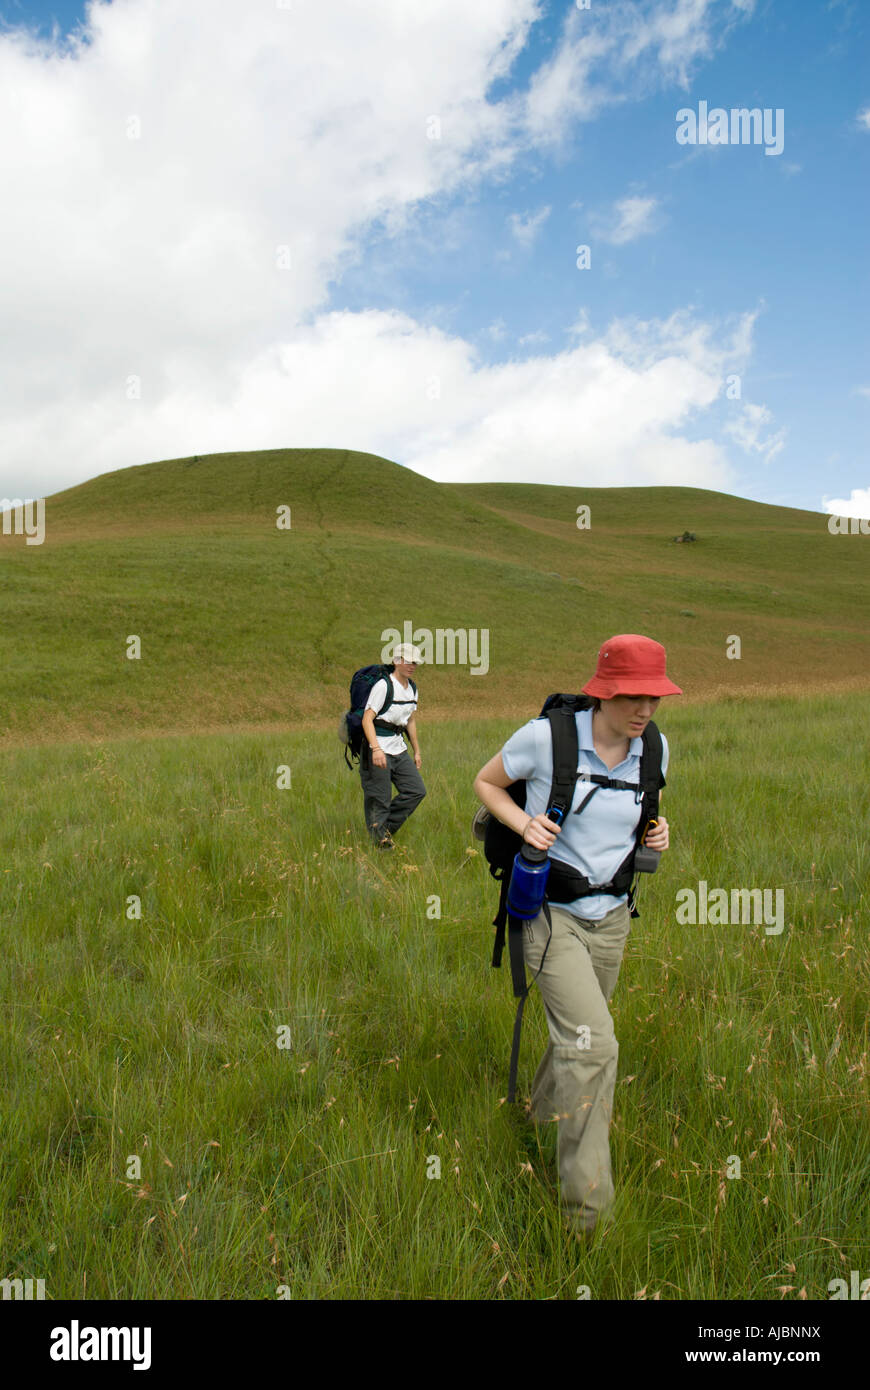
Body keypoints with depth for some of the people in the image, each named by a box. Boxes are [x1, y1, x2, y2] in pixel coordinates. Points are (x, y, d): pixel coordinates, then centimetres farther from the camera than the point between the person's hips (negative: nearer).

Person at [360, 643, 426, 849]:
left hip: (399, 749, 8)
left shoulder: (411, 689, 11)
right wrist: (376, 749, -31)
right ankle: (378, 837, 12)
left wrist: (417, 751, 23)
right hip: (377, 748, -8)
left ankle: (386, 827, 15)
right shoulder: (383, 686, -14)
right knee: (379, 799, -4)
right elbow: (367, 719, -20)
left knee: (416, 791, 3)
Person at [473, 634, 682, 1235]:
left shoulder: (654, 750, -4)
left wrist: (656, 832, -5)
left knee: (578, 1036, 21)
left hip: (612, 917, 6)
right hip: (551, 914, -5)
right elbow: (486, 783, -3)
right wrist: (524, 823, -20)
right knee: (593, 1044, -17)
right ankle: (586, 1200, -2)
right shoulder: (546, 737, -19)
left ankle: (545, 1106, 53)